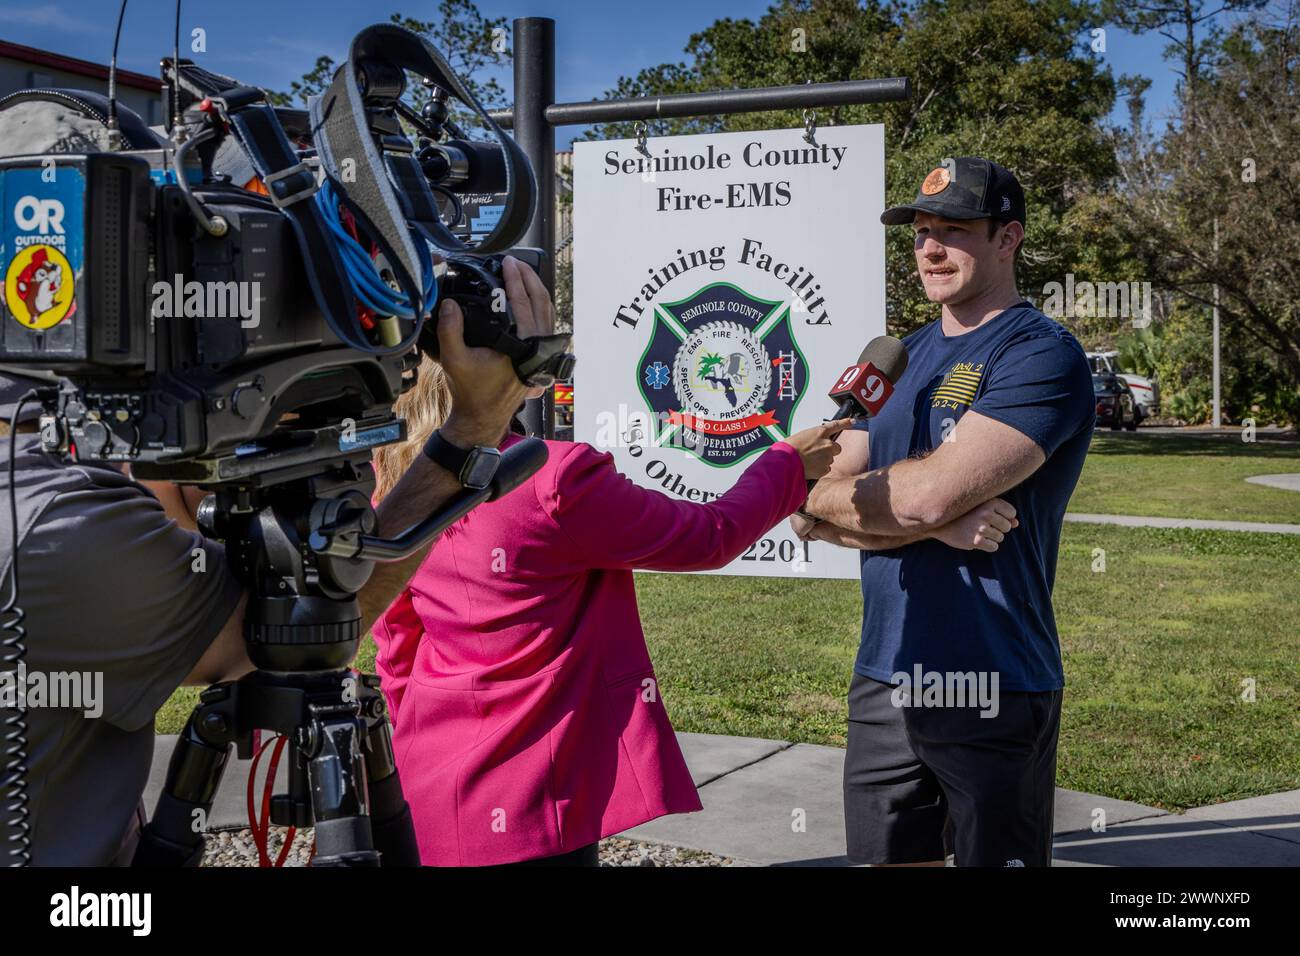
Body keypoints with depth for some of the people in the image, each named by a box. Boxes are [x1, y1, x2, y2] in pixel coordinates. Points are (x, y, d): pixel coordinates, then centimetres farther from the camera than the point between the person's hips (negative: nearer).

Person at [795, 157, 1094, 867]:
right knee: (884, 857, 15)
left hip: (993, 693, -6)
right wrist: (938, 522, -14)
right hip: (882, 682, 6)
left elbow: (928, 492, -23)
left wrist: (821, 493, -5)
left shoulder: (1041, 355, -10)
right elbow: (814, 515, 2)